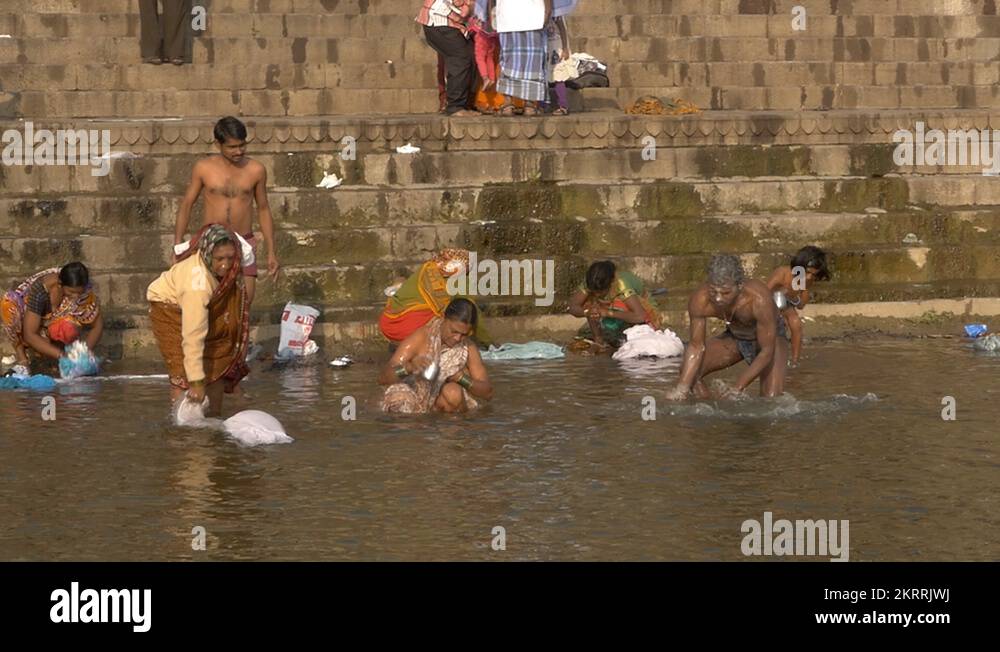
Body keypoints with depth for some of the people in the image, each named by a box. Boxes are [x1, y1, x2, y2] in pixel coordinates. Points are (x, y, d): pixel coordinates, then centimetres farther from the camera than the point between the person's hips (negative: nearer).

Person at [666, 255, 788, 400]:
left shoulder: (759, 300, -41)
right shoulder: (700, 300, -30)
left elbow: (767, 351, -33)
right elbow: (696, 346, -19)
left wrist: (737, 389, -38)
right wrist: (682, 388, -30)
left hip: (769, 339, -3)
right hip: (734, 338, 3)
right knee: (689, 371, -14)